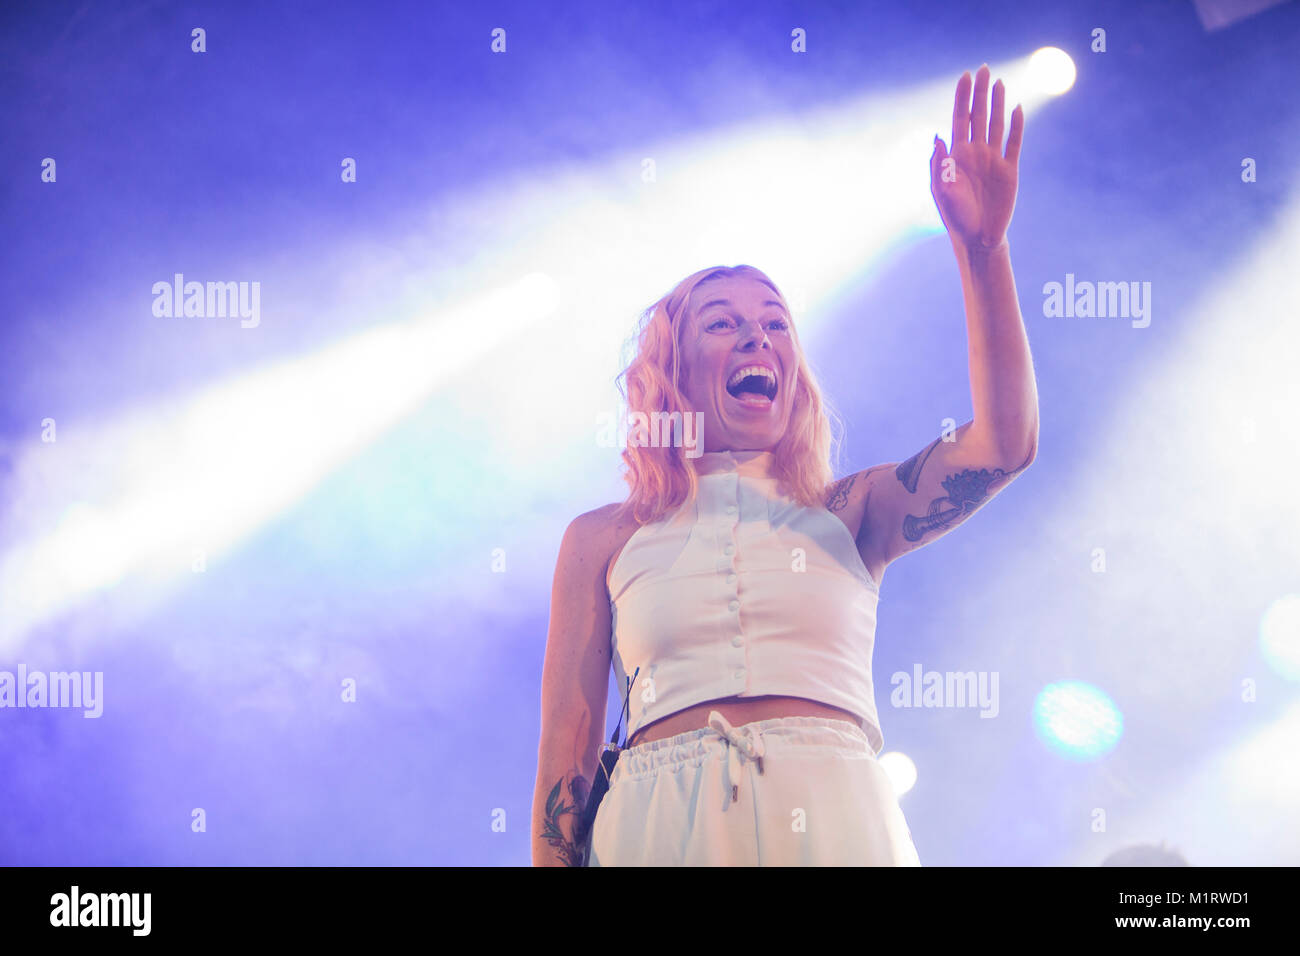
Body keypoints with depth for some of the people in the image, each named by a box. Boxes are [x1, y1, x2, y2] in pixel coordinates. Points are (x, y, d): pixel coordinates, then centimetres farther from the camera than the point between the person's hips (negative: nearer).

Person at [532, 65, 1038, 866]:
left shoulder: (848, 516, 13)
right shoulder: (603, 540, 10)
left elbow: (1004, 443, -2)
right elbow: (566, 754, 7)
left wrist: (982, 248, -9)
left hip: (838, 819, 1)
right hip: (668, 823, 0)